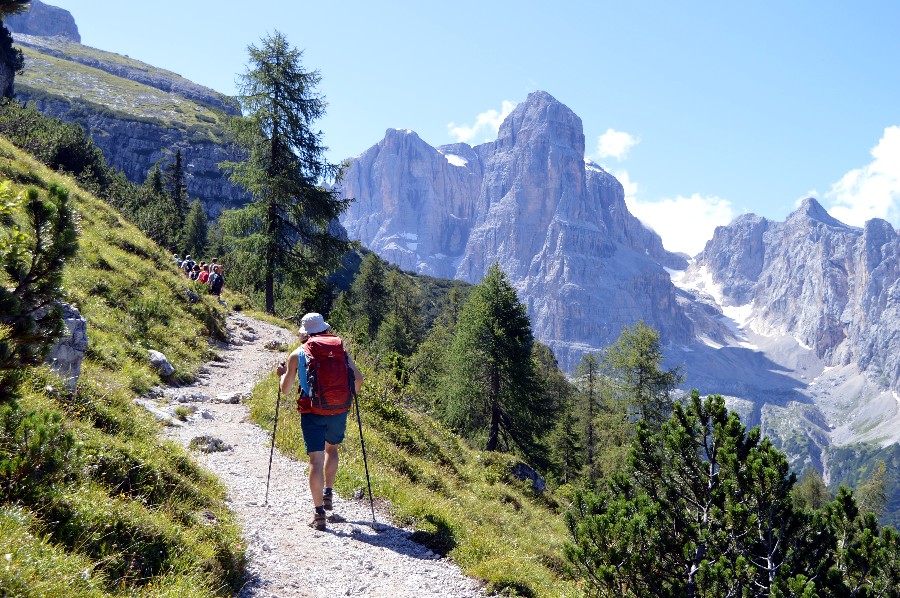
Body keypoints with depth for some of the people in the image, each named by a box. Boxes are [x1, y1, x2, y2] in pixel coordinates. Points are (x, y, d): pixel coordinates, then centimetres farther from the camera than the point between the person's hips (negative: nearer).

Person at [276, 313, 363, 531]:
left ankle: (319, 513, -3)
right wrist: (348, 396, 19)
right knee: (331, 448, 27)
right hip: (339, 411, 2)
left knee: (316, 459, -1)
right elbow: (358, 378, -1)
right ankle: (328, 495, 29)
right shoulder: (341, 349, 6)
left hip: (312, 412, -2)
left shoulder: (297, 355, 1)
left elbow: (285, 389, 5)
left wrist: (282, 374, 25)